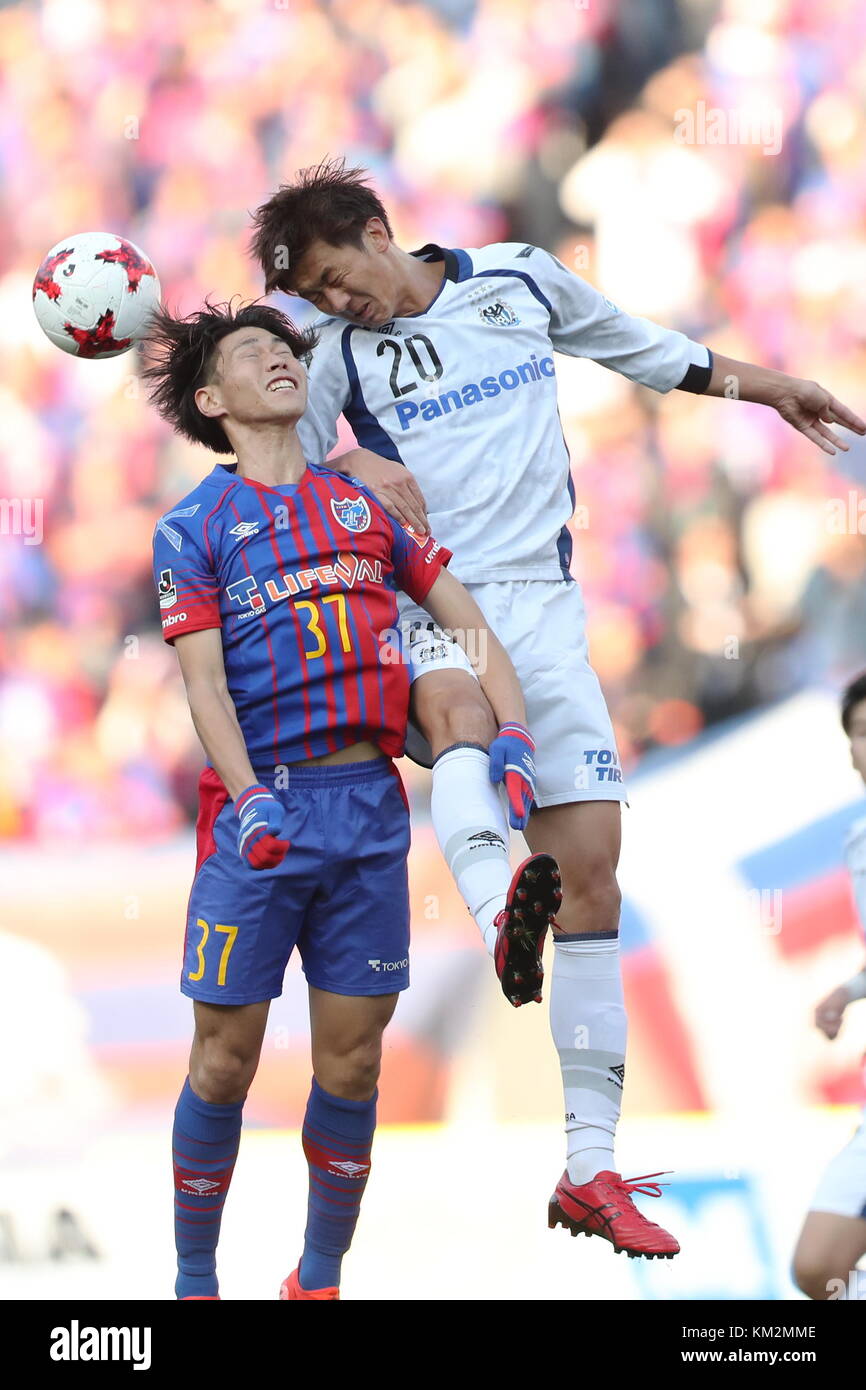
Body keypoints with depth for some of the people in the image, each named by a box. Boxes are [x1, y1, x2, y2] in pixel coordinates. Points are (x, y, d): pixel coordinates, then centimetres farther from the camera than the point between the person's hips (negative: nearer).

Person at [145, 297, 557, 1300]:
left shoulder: (367, 502, 15)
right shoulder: (194, 527, 4)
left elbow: (465, 620, 15)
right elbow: (204, 681, -6)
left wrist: (512, 737, 0)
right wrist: (250, 801, -21)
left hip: (370, 803, 3)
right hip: (260, 806, -3)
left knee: (351, 1059, 4)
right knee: (227, 1056, -2)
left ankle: (319, 1279, 15)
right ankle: (194, 1281, 10)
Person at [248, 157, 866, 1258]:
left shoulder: (520, 280, 9)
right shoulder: (339, 355, 4)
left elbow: (628, 342, 24)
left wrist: (758, 384, 30)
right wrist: (350, 471, -11)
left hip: (540, 602, 2)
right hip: (420, 600, -2)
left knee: (589, 857, -3)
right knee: (460, 709, -39)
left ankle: (591, 1168, 1)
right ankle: (504, 932, -67)